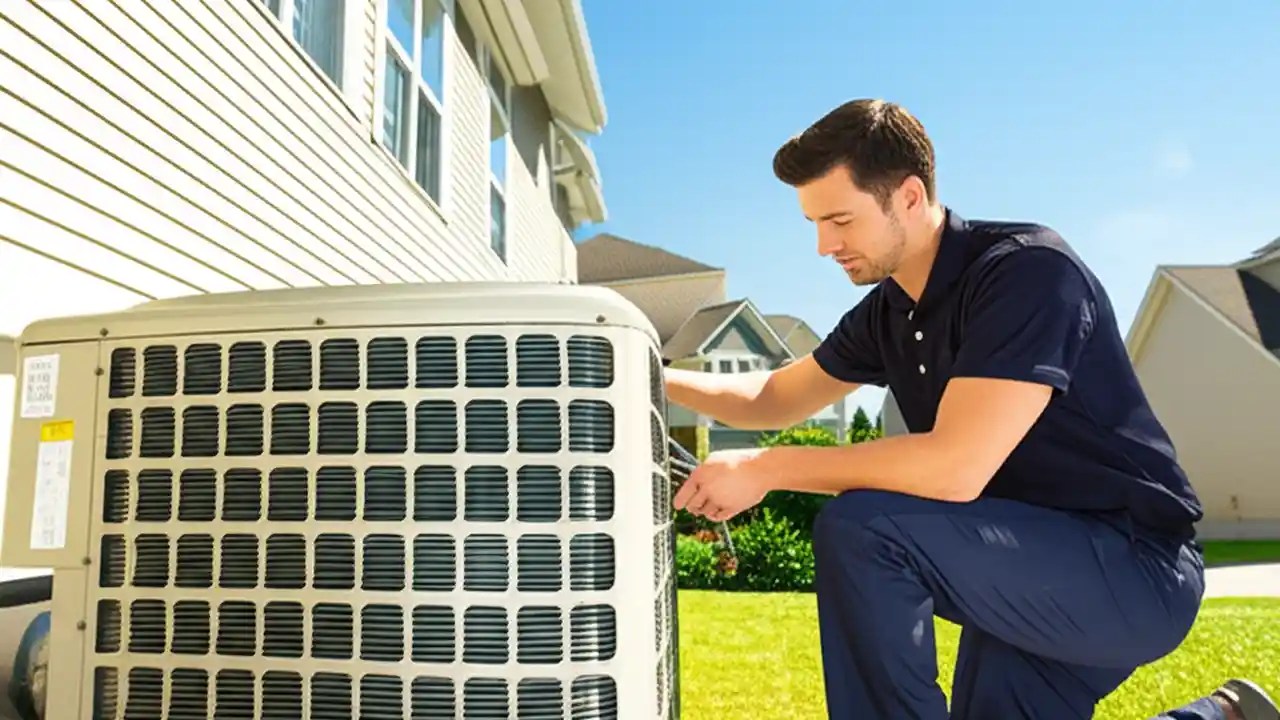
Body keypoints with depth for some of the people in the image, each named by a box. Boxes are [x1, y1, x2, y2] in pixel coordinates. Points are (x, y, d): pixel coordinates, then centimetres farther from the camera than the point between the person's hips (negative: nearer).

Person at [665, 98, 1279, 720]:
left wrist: (766, 469, -26)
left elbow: (956, 467, -32)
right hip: (1033, 569, 9)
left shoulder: (1028, 270, -22)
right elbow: (775, 398, 14)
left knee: (859, 527, -26)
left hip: (1135, 568, -8)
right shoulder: (887, 312, 2)